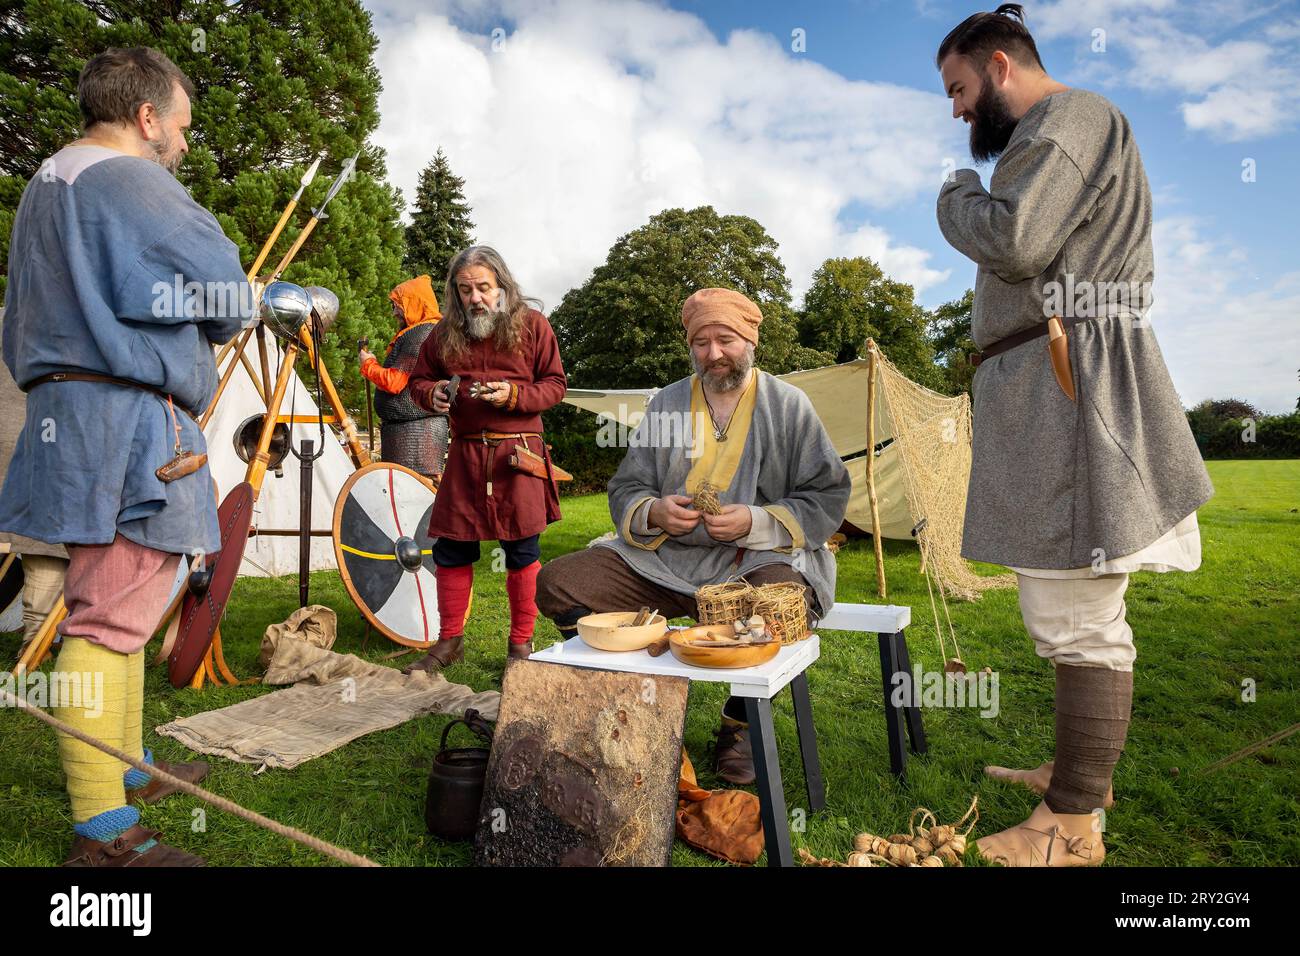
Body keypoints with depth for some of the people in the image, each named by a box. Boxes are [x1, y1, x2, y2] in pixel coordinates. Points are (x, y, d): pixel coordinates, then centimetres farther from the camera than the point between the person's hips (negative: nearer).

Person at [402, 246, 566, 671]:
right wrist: (432, 393, -6)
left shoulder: (532, 324, 1)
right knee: (451, 549, 7)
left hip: (518, 456, -3)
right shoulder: (445, 332, 9)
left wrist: (514, 395, -16)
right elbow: (418, 380, 17)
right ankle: (449, 641, 24)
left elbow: (555, 385, 1)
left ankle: (522, 643, 19)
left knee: (522, 551, 3)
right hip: (464, 453, 3)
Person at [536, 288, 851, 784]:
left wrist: (755, 523, -17)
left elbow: (827, 498, -1)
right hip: (665, 558, 3)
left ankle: (739, 724, -5)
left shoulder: (788, 404, 4)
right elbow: (624, 491, 13)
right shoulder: (666, 403, 12)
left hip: (759, 558, -3)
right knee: (557, 583, -14)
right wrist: (653, 512, -11)